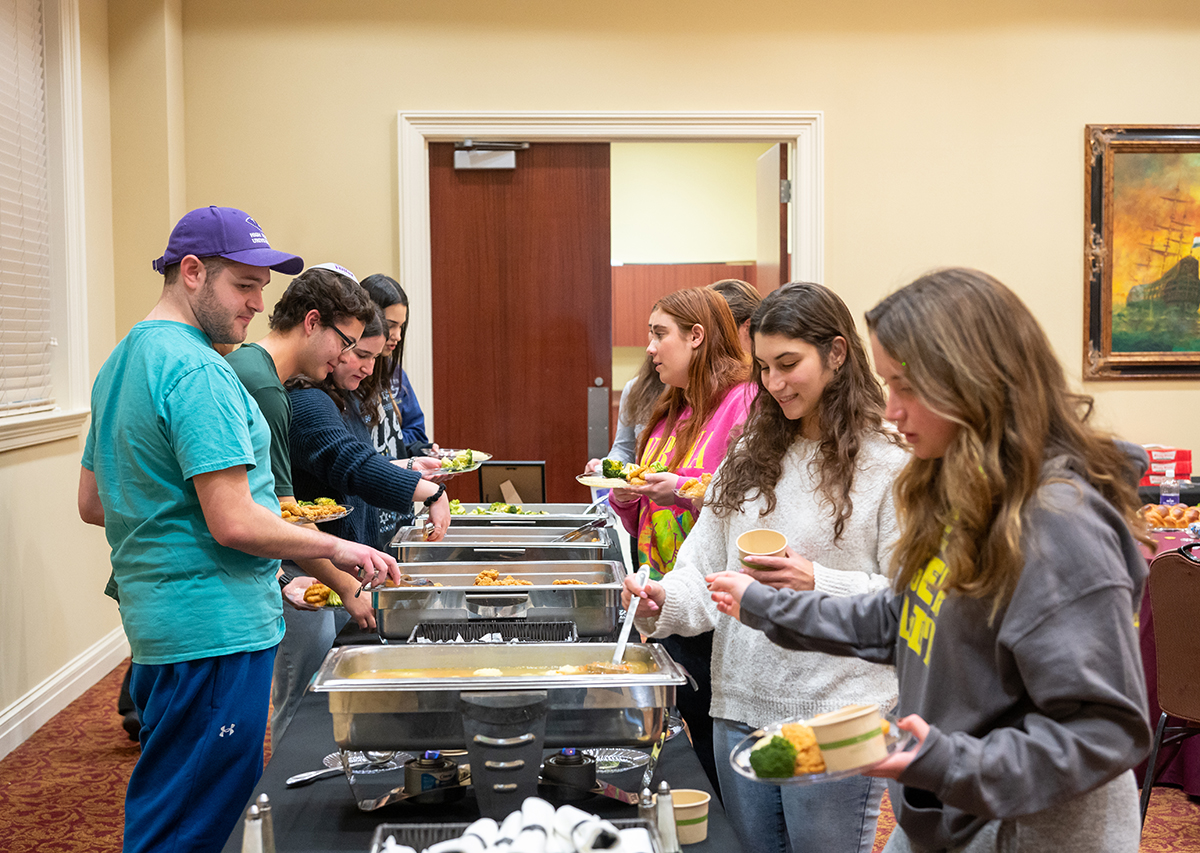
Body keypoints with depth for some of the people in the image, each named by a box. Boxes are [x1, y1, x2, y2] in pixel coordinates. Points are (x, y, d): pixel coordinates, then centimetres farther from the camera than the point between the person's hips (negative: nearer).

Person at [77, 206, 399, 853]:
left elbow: (93, 503, 20)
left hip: (156, 622, 10)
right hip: (214, 630, -10)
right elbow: (235, 525, -22)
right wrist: (338, 548, -10)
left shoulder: (124, 360, 14)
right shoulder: (199, 371, -18)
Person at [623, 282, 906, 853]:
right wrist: (666, 601, -11)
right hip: (739, 706, 6)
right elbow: (704, 566, 8)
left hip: (836, 720, -5)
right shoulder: (749, 458, 9)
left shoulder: (886, 465, -8)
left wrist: (819, 584, -22)